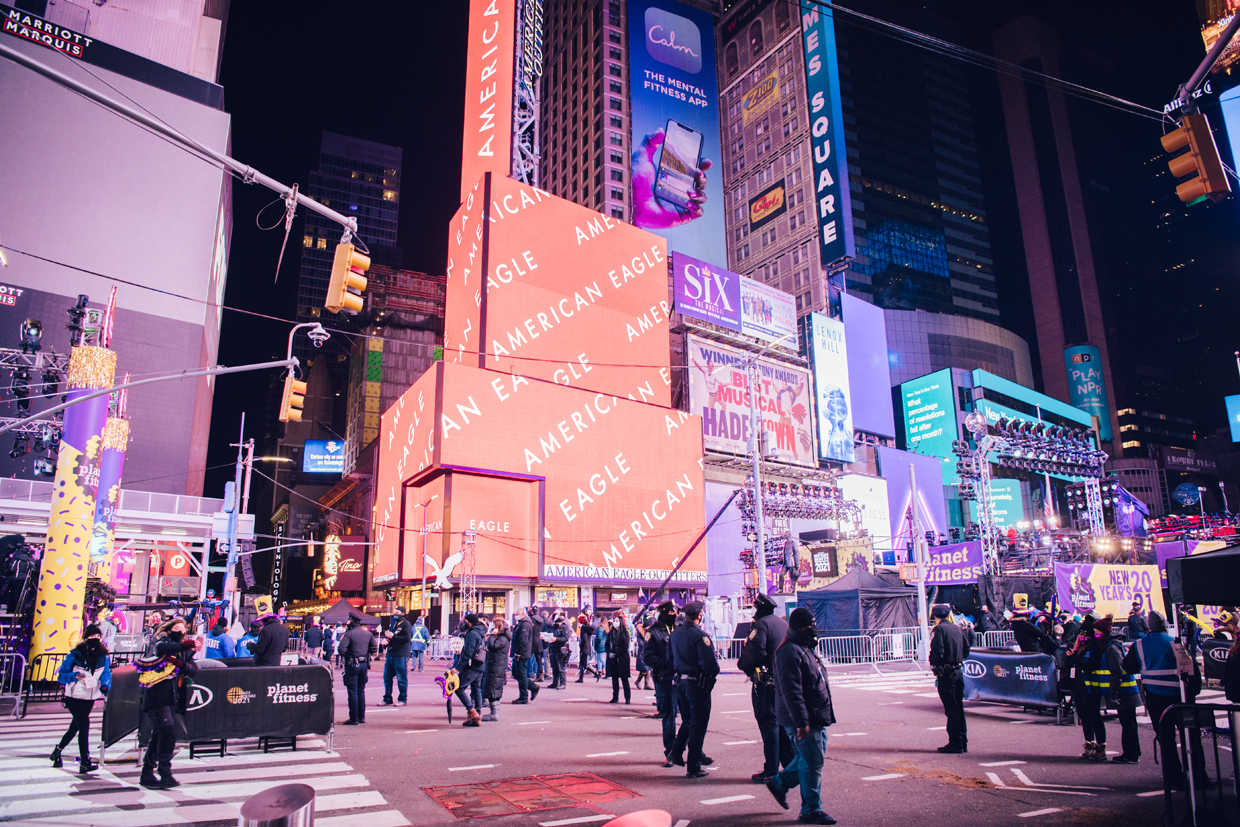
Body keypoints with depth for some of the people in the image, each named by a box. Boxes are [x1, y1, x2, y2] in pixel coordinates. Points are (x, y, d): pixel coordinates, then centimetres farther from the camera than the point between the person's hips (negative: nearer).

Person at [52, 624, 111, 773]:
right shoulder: (75, 655, -12)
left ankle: (57, 751, 41)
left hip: (90, 698, 5)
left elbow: (106, 673, -4)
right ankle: (85, 762, -11)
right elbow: (61, 675, -10)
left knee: (76, 726, 17)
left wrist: (105, 685, -24)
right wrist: (74, 676, -29)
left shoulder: (103, 656, -1)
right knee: (84, 723, -15)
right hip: (74, 697, -5)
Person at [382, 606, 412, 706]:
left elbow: (407, 638, -19)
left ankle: (402, 699, 11)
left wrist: (393, 636, -18)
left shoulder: (406, 624, -8)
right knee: (387, 677, 11)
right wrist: (386, 638, 8)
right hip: (390, 654, 8)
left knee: (401, 679, 0)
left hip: (401, 656, -8)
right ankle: (387, 699, 22)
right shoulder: (392, 623, 17)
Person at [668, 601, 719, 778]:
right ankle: (693, 767, 7)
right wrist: (713, 674, -2)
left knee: (688, 720, 24)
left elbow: (670, 657, 13)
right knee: (698, 724, 3)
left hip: (680, 681, 7)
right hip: (697, 683, -7)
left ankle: (677, 751, 18)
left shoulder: (675, 632, 5)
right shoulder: (699, 635, -19)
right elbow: (710, 662, -21)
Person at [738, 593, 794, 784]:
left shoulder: (762, 624, -12)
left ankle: (771, 771, 0)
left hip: (765, 683, -8)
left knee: (768, 725, -3)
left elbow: (755, 652, -22)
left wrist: (742, 663, -6)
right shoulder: (784, 623, 15)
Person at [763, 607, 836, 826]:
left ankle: (779, 783, 30)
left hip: (816, 717, 10)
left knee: (812, 758, 17)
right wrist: (801, 722, -26)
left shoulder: (806, 648, 13)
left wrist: (824, 715, 25)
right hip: (803, 719, -10)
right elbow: (791, 691, -25)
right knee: (812, 762, -2)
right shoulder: (789, 652, -20)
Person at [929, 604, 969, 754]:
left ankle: (955, 743, 1)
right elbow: (966, 650, 15)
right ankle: (963, 742, 19)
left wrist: (933, 662, -2)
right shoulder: (957, 629, 9)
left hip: (946, 674, -7)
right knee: (959, 708, 14)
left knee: (951, 709, -2)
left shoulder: (938, 629, -12)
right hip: (959, 671, 7)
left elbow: (937, 652, -20)